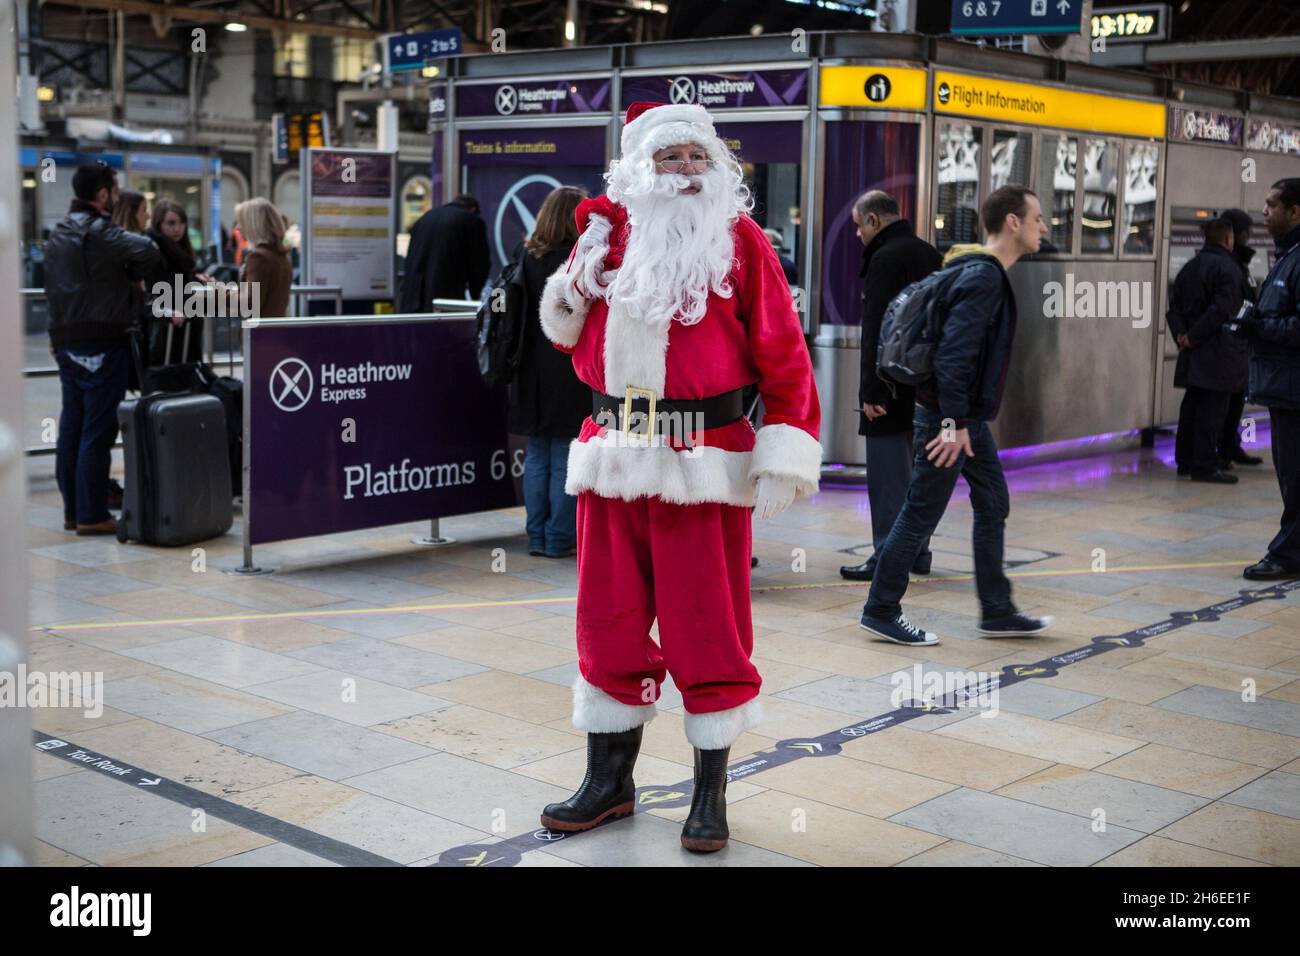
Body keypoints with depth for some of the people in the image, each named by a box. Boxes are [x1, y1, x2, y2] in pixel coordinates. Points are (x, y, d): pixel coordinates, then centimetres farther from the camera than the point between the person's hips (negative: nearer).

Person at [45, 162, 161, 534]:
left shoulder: (58, 234, 17)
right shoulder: (99, 232, -14)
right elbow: (147, 251, -26)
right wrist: (133, 276, -8)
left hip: (66, 341, 9)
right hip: (101, 342, -9)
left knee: (71, 428, 12)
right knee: (98, 430, -5)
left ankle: (73, 510, 19)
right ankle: (92, 515, -2)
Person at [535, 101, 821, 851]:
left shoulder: (739, 240, -2)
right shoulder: (610, 235, 9)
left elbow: (784, 355, -6)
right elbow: (575, 339, 19)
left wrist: (782, 458, -13)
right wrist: (568, 300, -3)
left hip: (703, 466, -4)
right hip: (613, 459, 4)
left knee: (708, 632, 4)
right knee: (609, 623, 11)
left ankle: (712, 792, 19)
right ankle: (610, 779, 27)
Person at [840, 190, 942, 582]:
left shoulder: (885, 259, -13)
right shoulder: (929, 254, 16)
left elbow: (876, 330, -19)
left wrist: (871, 391, -19)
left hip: (894, 386, -9)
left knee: (887, 472, -5)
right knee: (915, 468, 15)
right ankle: (918, 550, 21)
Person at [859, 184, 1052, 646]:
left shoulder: (984, 273, 12)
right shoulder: (983, 278, -19)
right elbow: (953, 353, -26)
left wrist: (966, 420, 20)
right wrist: (953, 423, -25)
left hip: (970, 418, 10)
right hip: (949, 419, -10)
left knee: (993, 507, 14)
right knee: (919, 517, -1)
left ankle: (997, 612, 22)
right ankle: (880, 612, 10)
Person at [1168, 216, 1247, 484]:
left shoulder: (1189, 267, 14)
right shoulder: (1228, 268, -12)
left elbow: (1174, 307, 12)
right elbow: (1221, 310, -20)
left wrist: (1181, 334, 1)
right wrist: (1192, 337, -14)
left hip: (1193, 353, 8)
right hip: (1218, 352, -8)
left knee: (1192, 405, 14)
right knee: (1212, 409, -5)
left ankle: (1185, 460, 20)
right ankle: (1205, 465, -5)